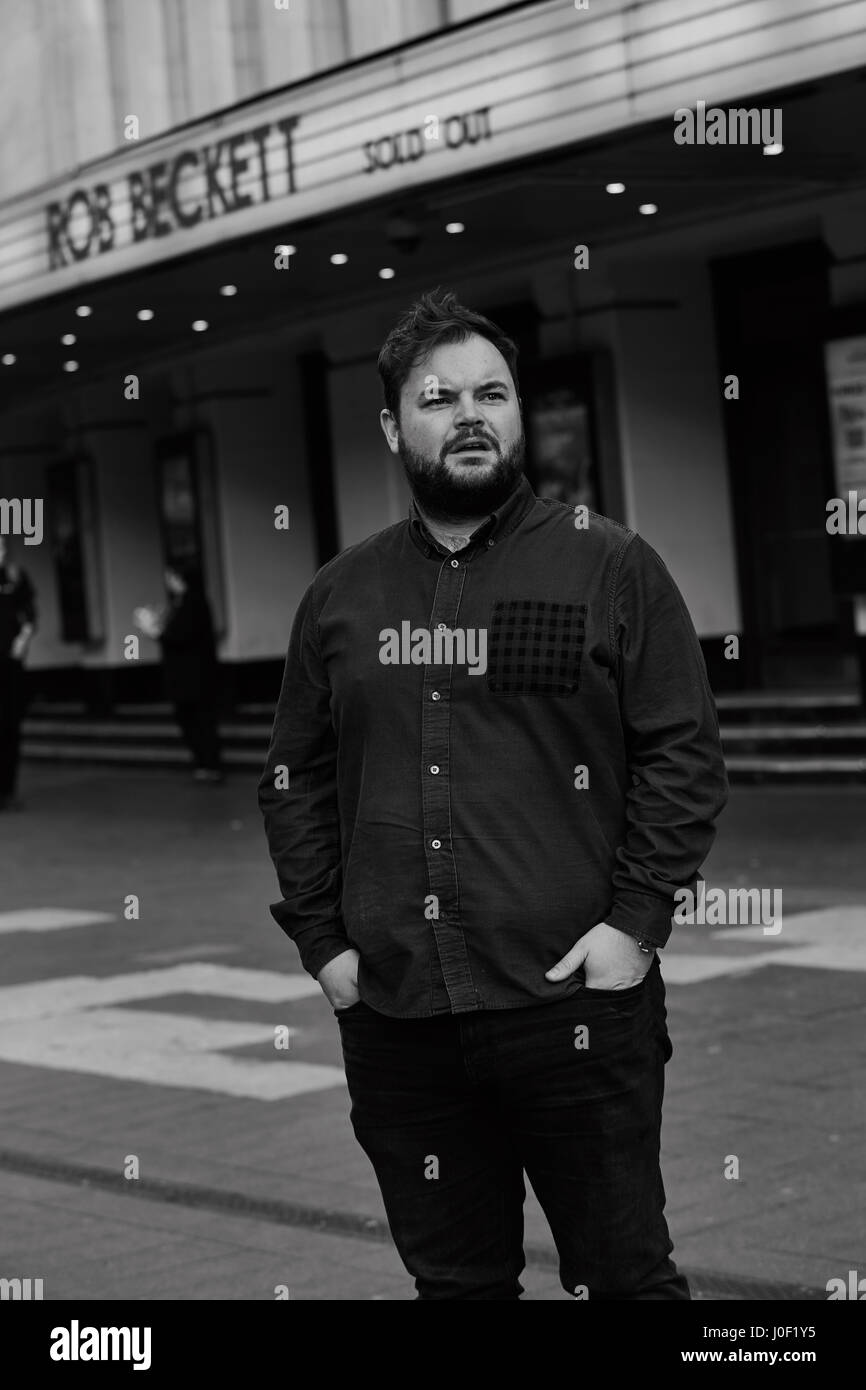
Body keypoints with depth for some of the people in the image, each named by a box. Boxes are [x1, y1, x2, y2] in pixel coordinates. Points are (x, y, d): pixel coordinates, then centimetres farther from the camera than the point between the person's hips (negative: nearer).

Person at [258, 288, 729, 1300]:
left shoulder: (611, 567, 1)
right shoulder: (340, 595, 11)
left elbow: (684, 752, -2)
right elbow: (295, 779, 14)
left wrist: (636, 918, -10)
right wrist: (321, 941, 5)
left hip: (574, 999, -3)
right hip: (392, 1015, 4)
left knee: (622, 1272, 4)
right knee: (451, 1277, 14)